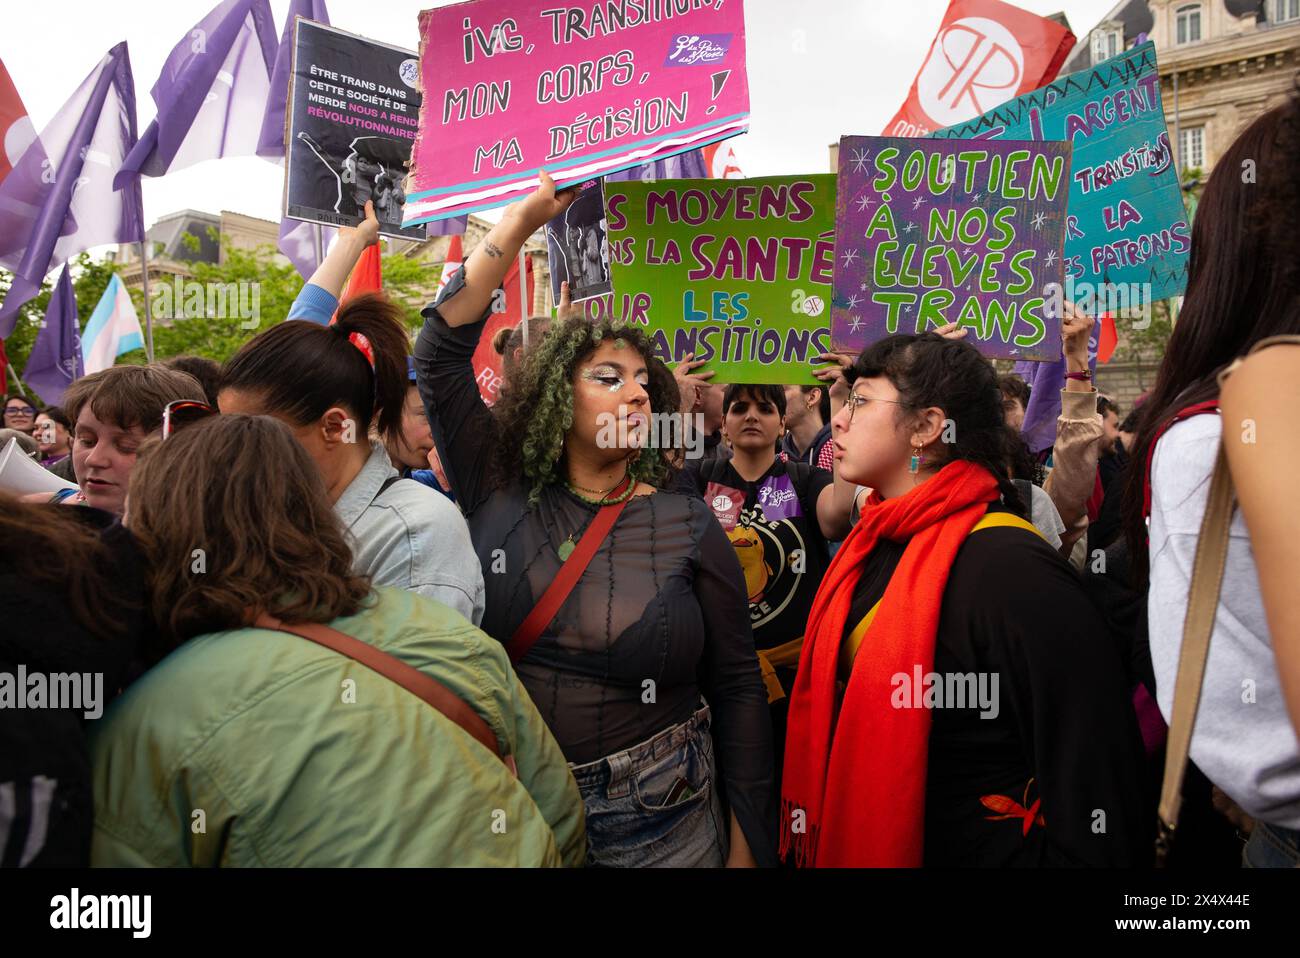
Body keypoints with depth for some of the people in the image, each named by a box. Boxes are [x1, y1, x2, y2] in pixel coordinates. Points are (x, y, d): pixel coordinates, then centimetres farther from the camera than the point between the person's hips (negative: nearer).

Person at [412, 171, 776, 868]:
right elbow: (441, 352, -7)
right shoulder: (498, 496, -2)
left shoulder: (689, 526, -6)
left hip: (661, 826, -1)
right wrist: (519, 222, -8)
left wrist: (746, 844, -3)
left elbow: (736, 687, -3)